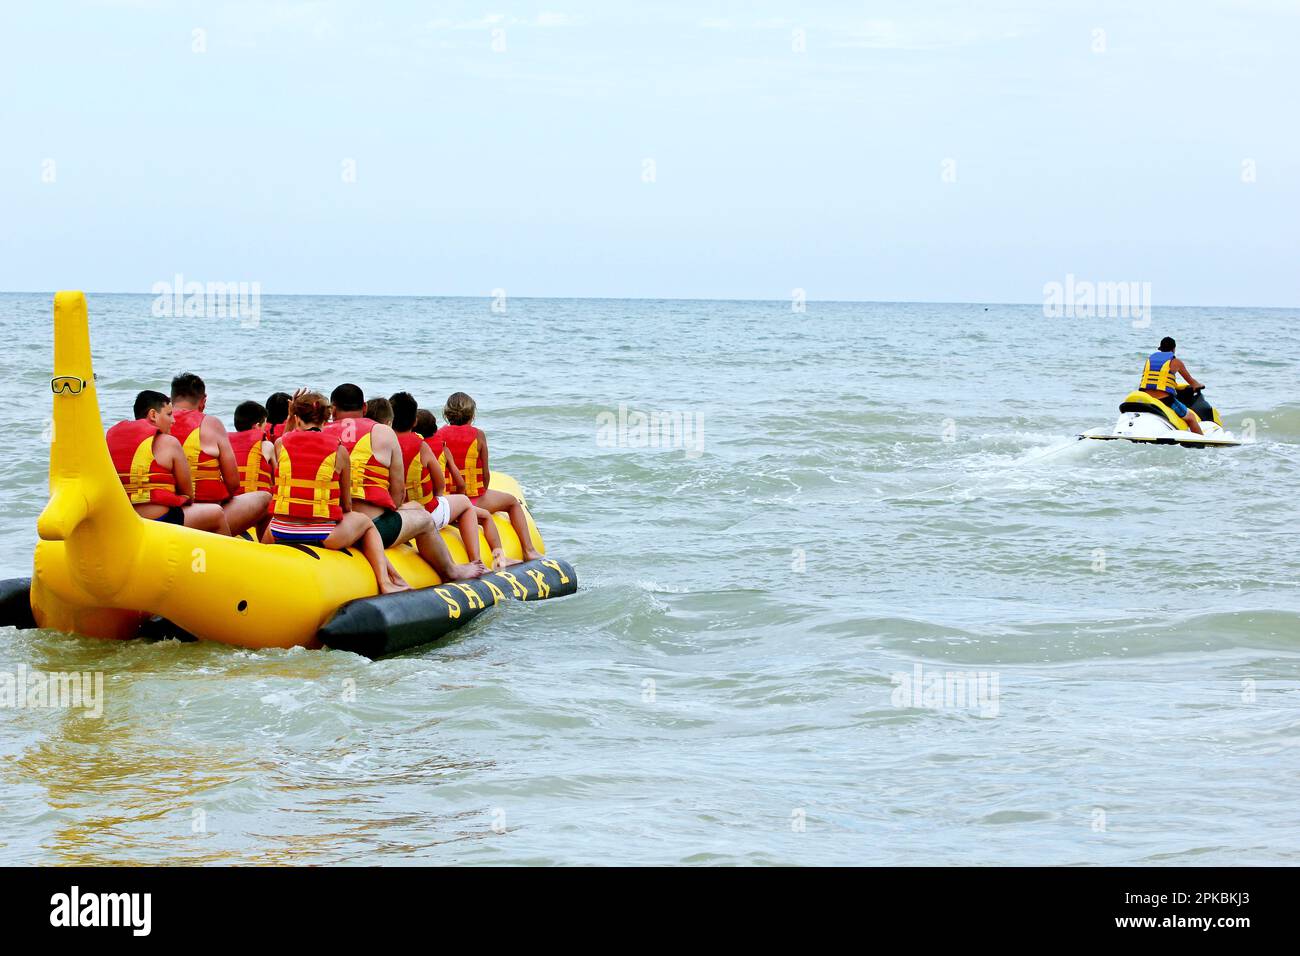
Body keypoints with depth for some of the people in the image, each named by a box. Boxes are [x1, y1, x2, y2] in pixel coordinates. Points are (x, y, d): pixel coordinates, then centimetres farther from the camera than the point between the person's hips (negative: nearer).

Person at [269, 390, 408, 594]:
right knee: (366, 523, 28)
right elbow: (346, 504, 6)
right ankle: (384, 581, 14)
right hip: (323, 536, -2)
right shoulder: (338, 451, 0)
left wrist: (293, 412, 28)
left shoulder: (281, 443, 1)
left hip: (281, 533, 2)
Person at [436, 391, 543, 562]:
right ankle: (528, 550, 18)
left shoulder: (439, 435, -2)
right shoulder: (477, 435, -9)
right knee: (513, 502, 22)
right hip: (473, 501, -3)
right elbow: (486, 474, -6)